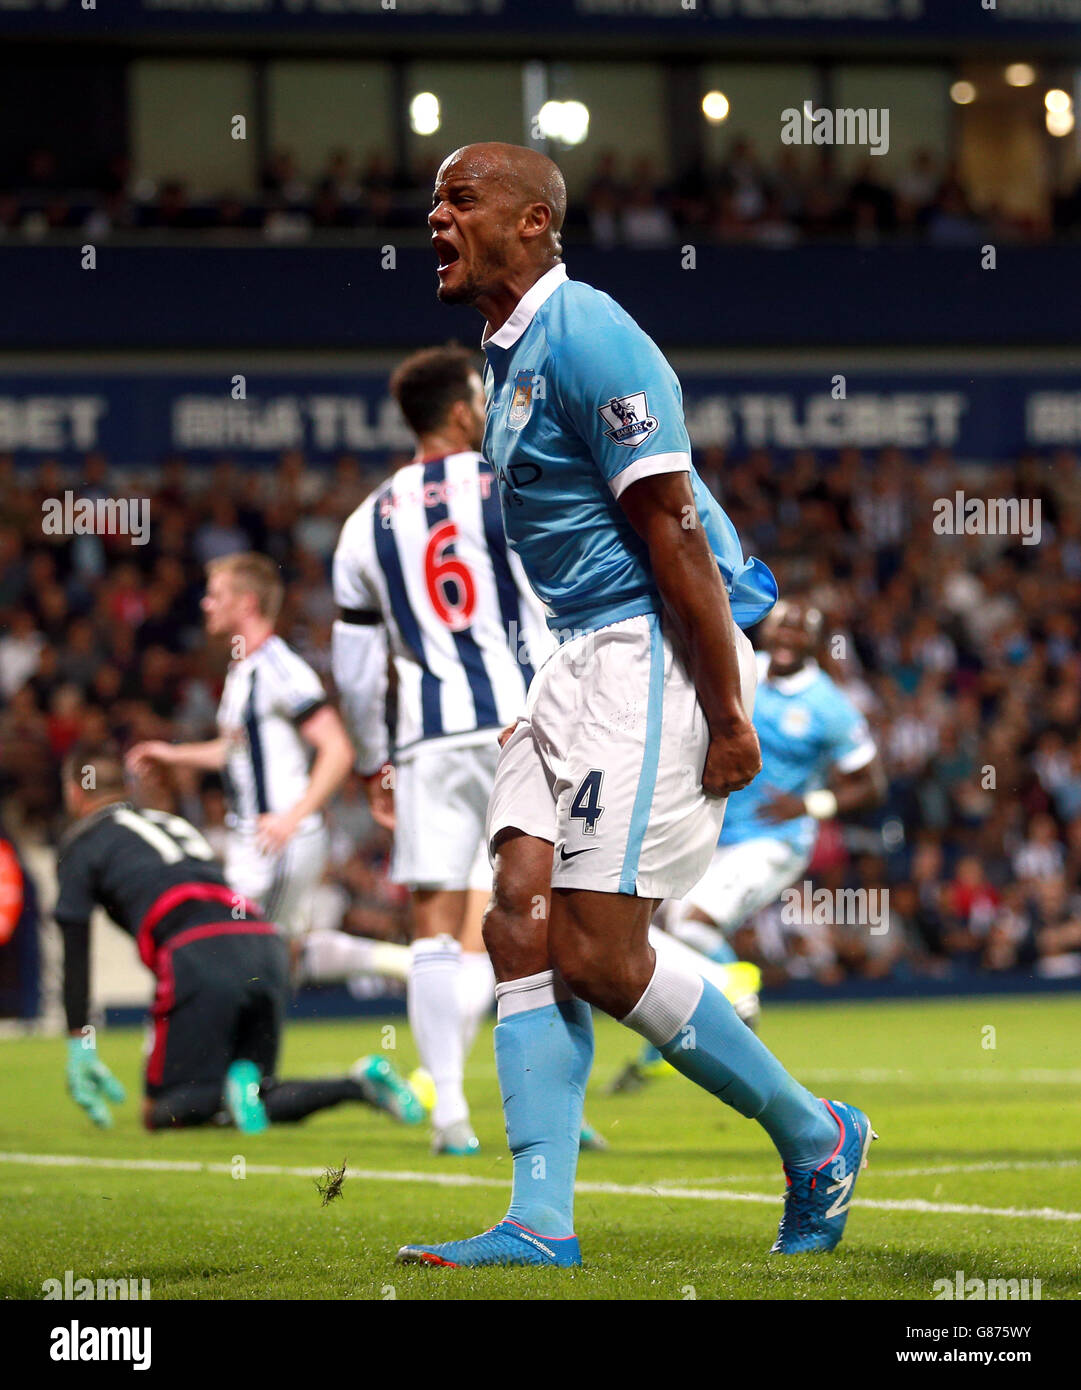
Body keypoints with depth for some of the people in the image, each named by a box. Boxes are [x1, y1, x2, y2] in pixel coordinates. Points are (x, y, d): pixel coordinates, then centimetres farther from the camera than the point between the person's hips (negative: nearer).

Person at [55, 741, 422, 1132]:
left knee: (164, 1113, 1)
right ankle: (360, 1084, -10)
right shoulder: (175, 823, 36)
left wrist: (79, 1046, 14)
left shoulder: (82, 846, 17)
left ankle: (229, 1091, -31)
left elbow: (76, 956, 12)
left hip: (197, 953, -6)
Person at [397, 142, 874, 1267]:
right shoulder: (507, 354, 17)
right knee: (522, 926, -2)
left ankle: (814, 1138, 6)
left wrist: (726, 715, -20)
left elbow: (671, 526, -18)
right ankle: (541, 1222, -5)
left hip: (658, 651, -10)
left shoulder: (584, 335, -15)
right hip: (582, 656, 10)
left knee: (598, 952, -11)